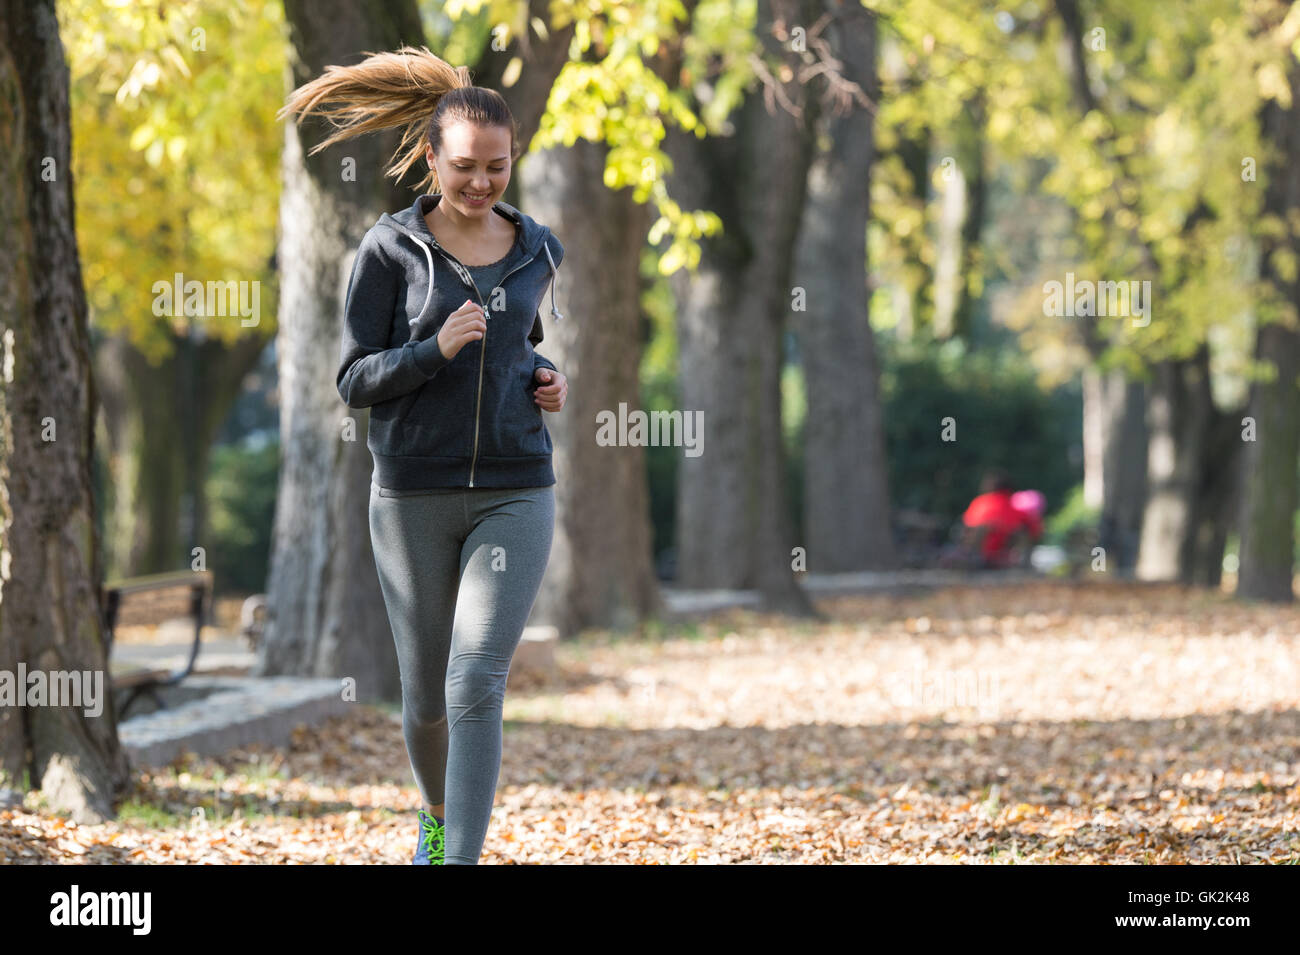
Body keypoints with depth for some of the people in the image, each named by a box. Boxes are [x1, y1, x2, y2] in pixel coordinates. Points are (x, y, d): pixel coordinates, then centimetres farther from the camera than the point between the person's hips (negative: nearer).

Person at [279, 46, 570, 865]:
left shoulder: (538, 250, 6)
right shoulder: (389, 251, -5)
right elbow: (355, 382, -6)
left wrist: (547, 381, 2)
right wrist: (436, 349, -23)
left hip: (514, 495, 1)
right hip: (414, 498, -1)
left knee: (477, 688, -14)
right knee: (426, 695, 12)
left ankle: (461, 864, -14)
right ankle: (438, 812, 44)